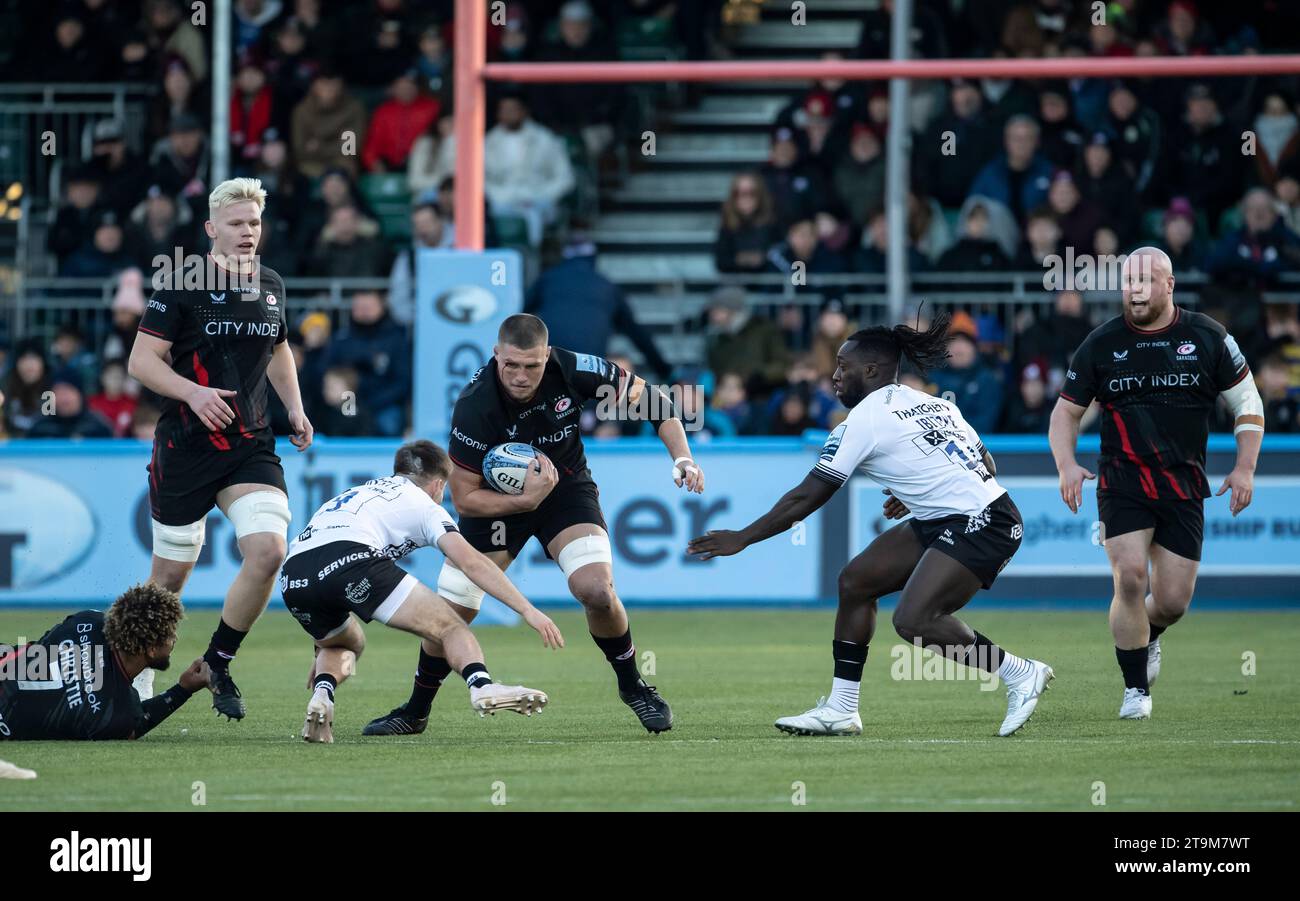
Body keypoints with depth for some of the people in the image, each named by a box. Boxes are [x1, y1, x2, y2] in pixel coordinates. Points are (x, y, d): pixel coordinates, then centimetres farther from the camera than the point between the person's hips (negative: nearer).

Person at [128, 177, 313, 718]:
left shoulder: (271, 287, 10)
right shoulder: (182, 286, -7)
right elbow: (141, 360, -9)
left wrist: (295, 408, 15)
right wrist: (193, 392, -24)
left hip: (251, 446, 4)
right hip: (185, 447, -4)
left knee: (268, 551, -17)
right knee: (171, 575, 3)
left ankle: (218, 664, 2)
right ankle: (139, 671, 28)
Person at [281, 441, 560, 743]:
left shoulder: (359, 493, 41)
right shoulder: (424, 505, 22)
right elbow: (470, 562, 5)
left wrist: (323, 649, 49)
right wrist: (528, 610, 3)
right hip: (350, 558, -6)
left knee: (345, 645, 33)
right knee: (447, 625, -3)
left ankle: (322, 695, 2)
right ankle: (482, 686, -32)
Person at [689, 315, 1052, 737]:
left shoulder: (864, 421, -9)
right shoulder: (933, 402, 15)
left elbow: (805, 499, -8)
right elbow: (986, 464, 18)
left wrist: (741, 539, -1)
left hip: (980, 524, -10)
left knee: (913, 620, -20)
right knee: (856, 580, 8)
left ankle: (1020, 674, -6)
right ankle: (841, 710, 12)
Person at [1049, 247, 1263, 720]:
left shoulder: (1207, 337, 1)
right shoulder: (1102, 343, 1)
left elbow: (1247, 402, 9)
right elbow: (1066, 410, 8)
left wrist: (1245, 468, -2)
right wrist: (1067, 464, -10)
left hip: (1184, 490, 1)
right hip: (1122, 483, -1)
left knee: (1173, 602, -1)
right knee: (1130, 578, -20)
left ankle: (1146, 637, 37)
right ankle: (1136, 689, -5)